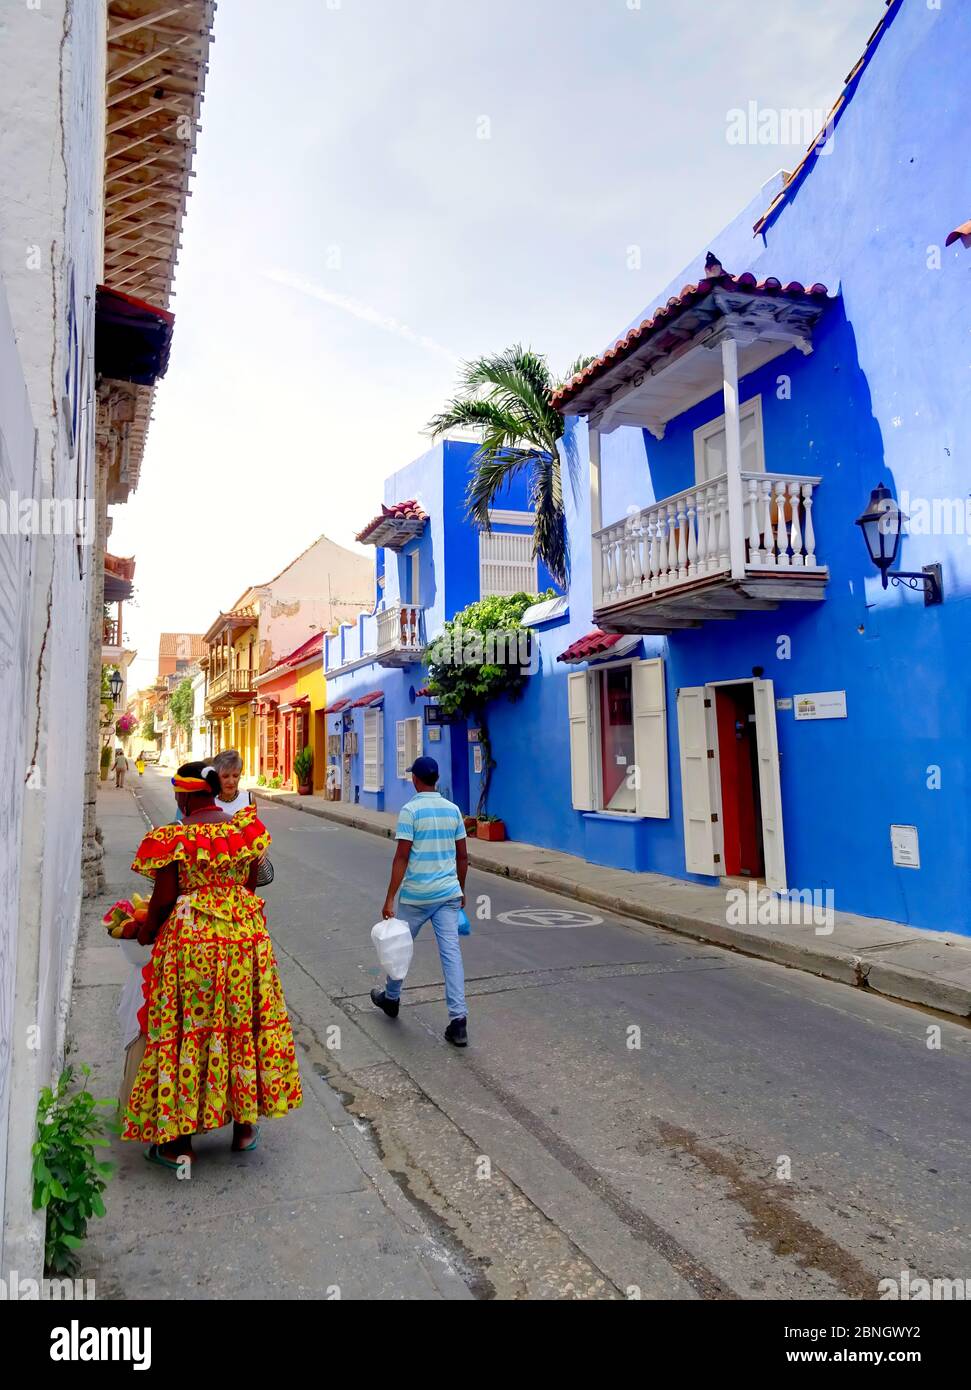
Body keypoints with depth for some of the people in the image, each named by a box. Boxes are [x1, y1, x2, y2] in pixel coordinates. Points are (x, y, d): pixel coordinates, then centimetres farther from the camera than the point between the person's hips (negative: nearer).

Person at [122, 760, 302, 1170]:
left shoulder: (173, 837, -10)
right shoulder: (246, 827, 1)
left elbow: (164, 896, -6)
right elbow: (251, 883, 7)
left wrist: (146, 929, 12)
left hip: (190, 937, -4)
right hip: (244, 934, 4)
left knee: (185, 1031, 8)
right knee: (243, 1025, 14)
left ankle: (177, 1141, 19)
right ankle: (244, 1126, 28)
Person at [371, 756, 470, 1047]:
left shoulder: (410, 810, -11)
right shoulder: (453, 809, 5)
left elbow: (401, 858, -15)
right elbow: (462, 855, 10)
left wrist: (390, 899, -11)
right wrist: (460, 890, 22)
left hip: (416, 895, -4)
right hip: (448, 893, 4)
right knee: (451, 952, 1)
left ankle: (391, 998, 37)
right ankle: (458, 1019, -5)